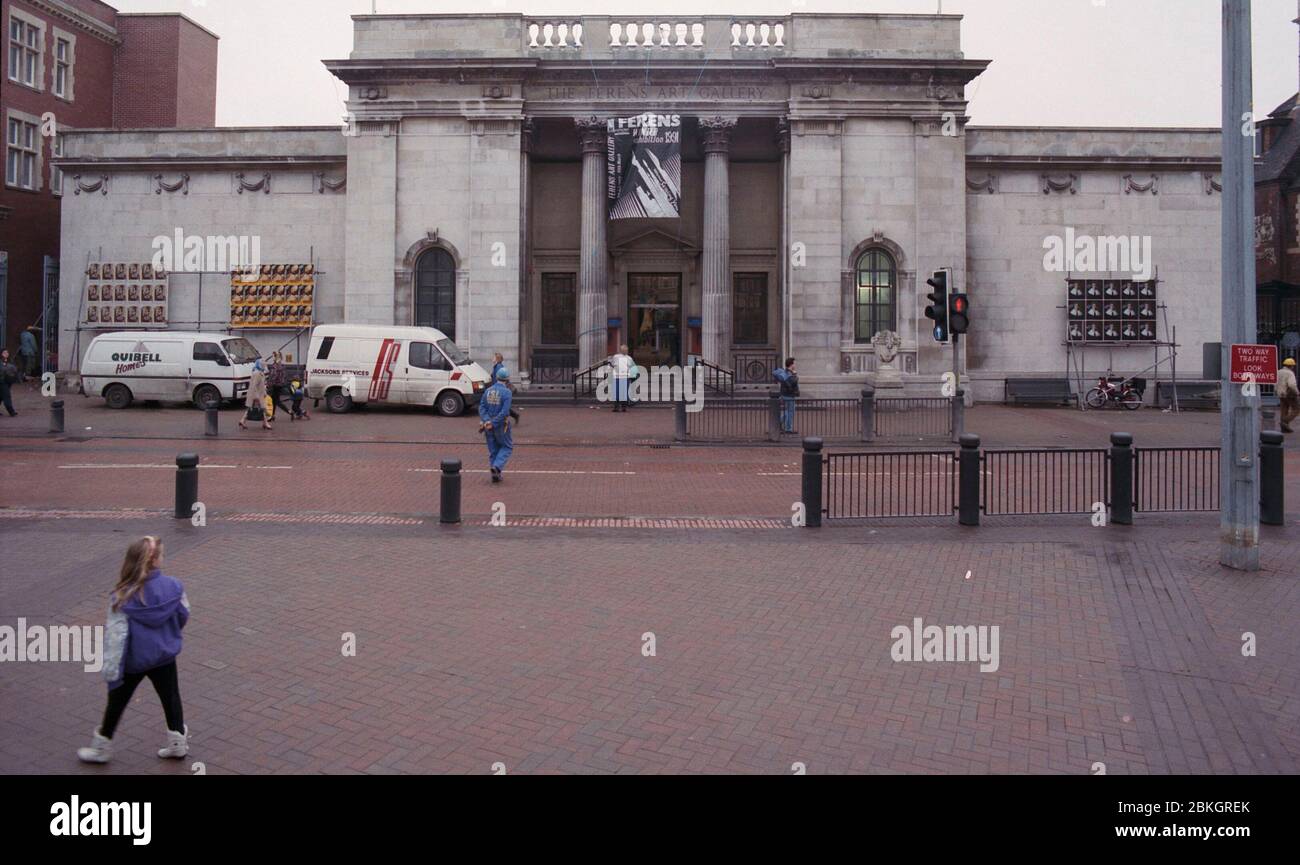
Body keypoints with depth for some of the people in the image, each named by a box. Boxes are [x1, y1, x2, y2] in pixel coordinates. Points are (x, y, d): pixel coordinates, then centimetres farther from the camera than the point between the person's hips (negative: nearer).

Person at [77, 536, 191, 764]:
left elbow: (115, 635, -21)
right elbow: (183, 616, 1)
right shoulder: (174, 587, -15)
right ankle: (178, 743, 28)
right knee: (171, 698, 19)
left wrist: (111, 669, -14)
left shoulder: (122, 598, -23)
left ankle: (102, 747, 33)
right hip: (164, 657, 2)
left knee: (117, 702, 18)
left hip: (133, 661, -2)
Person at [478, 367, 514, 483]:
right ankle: (496, 467, -7)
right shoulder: (506, 392, -15)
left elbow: (481, 408, -6)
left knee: (493, 450, 15)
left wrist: (487, 421, -16)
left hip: (488, 425, 5)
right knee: (507, 447, 13)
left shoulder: (488, 391, 2)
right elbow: (504, 412, -23)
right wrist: (493, 424, -18)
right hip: (501, 425, -5)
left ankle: (496, 475, 16)